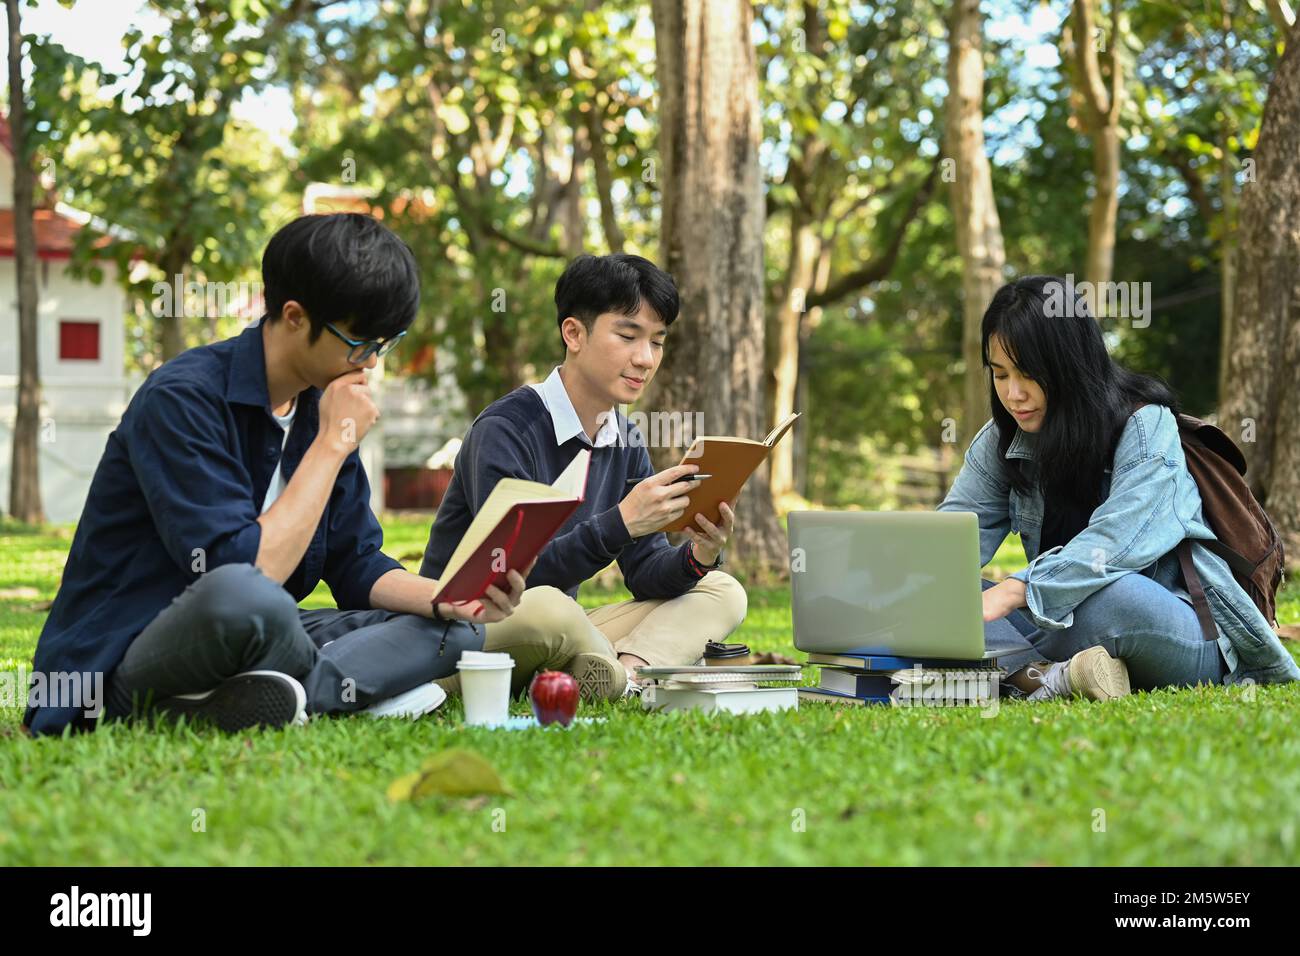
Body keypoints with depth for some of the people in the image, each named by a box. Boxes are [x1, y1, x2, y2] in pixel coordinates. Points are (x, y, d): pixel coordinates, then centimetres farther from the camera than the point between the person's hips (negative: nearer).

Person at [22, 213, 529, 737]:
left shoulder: (320, 406, 6)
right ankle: (336, 689, -9)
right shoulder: (184, 398, -18)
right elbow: (246, 572, -26)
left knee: (454, 630, -1)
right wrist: (333, 444, -19)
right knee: (243, 596, -40)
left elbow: (357, 566, 10)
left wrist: (448, 599, -10)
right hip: (125, 669, -9)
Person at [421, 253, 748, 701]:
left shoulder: (626, 442, 7)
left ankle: (629, 667, -25)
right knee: (544, 607, -41)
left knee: (722, 592, 3)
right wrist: (619, 523, -34)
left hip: (555, 641, 8)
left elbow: (645, 573, 6)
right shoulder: (503, 431, -17)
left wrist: (698, 557, -17)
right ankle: (633, 680, -10)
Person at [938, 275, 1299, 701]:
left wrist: (1013, 591, -41)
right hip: (1063, 631, 7)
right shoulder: (1002, 442, 5)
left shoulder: (1145, 427, -14)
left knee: (1108, 595, -41)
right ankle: (1049, 678, -36)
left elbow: (1117, 541, -28)